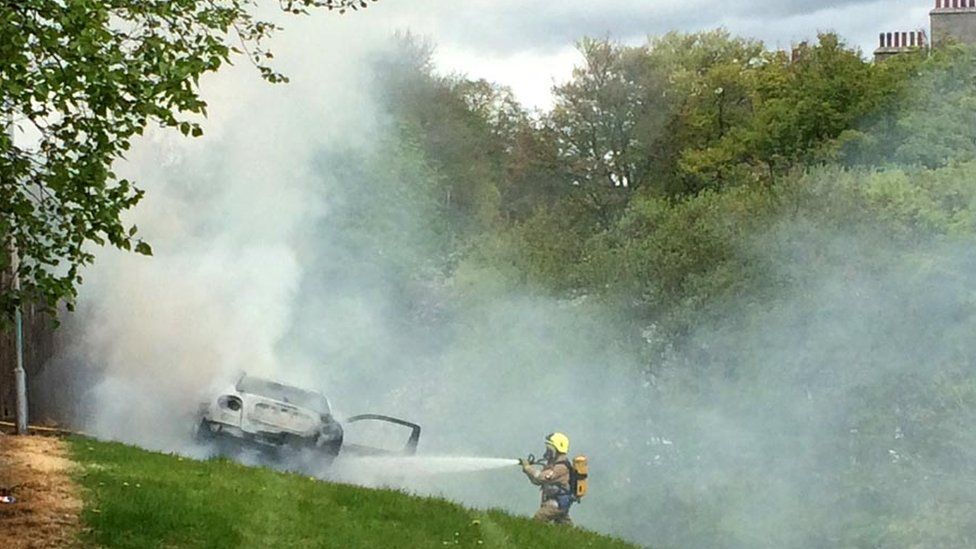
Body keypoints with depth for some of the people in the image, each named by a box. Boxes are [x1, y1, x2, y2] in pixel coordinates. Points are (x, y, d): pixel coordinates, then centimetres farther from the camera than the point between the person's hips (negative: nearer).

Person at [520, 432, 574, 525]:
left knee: (536, 522, -15)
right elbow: (537, 481, 13)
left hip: (556, 503, -10)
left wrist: (527, 467, -17)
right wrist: (528, 467, -1)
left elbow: (541, 477, -27)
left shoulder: (561, 467, -18)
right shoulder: (552, 463, 14)